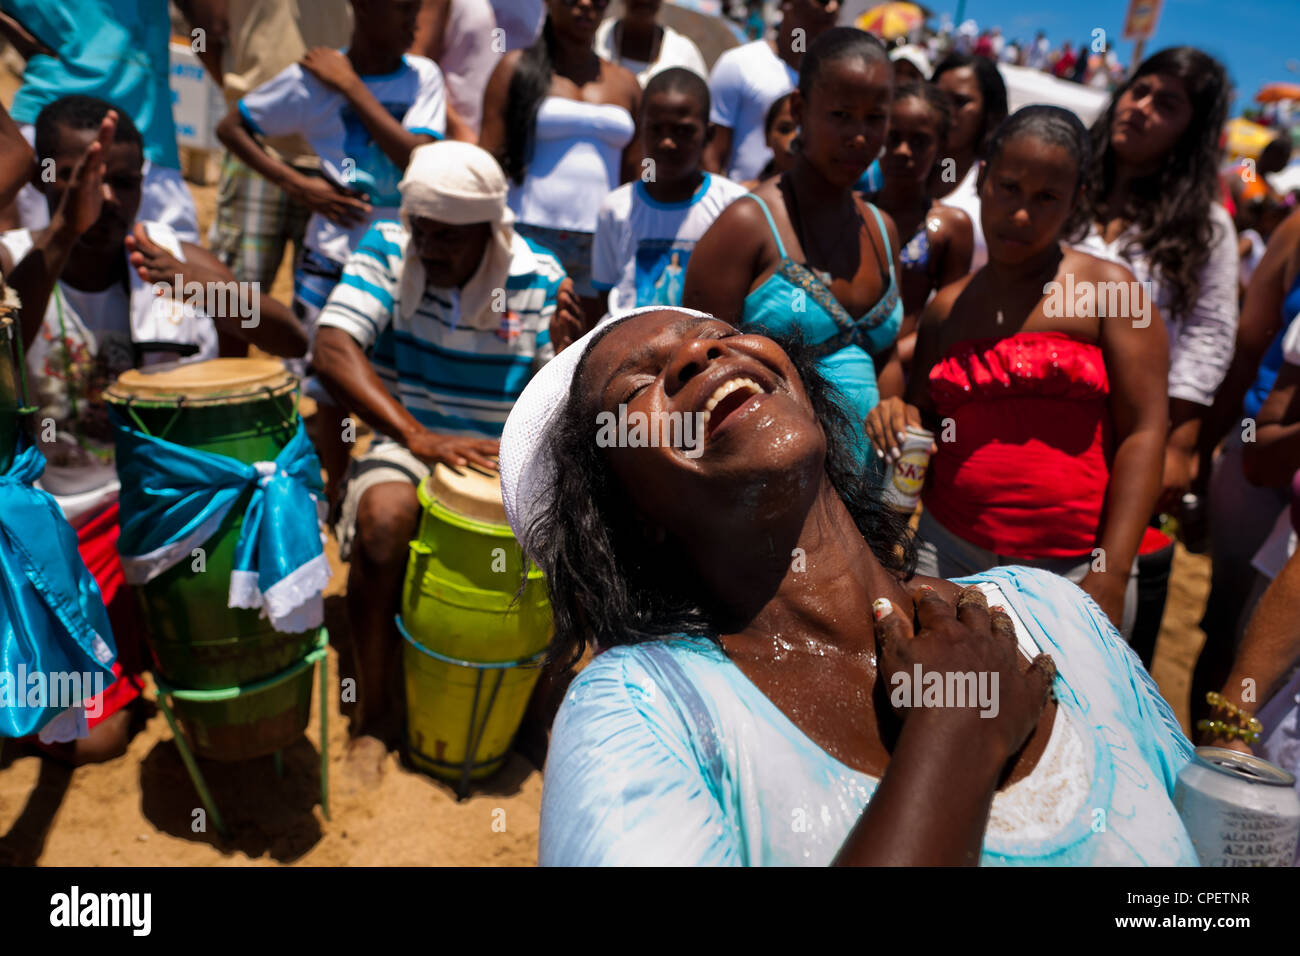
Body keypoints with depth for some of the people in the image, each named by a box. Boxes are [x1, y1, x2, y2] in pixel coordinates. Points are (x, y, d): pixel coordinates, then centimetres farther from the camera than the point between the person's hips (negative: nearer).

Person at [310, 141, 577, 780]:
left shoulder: (538, 278, -3)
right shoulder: (387, 250, -3)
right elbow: (333, 350, -17)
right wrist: (419, 437, -31)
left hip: (505, 454, 1)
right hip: (404, 442, -1)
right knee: (384, 517, -33)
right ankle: (375, 706, -11)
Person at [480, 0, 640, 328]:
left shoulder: (625, 83, 17)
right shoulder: (517, 68, 8)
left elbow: (633, 180, 16)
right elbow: (488, 162, 2)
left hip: (603, 244, 3)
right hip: (531, 237, -3)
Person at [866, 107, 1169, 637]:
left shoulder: (1107, 289, -1)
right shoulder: (946, 309, 10)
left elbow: (1142, 432, -6)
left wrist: (1110, 578, -13)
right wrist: (897, 418, -4)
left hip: (1074, 567, -3)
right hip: (950, 556, 3)